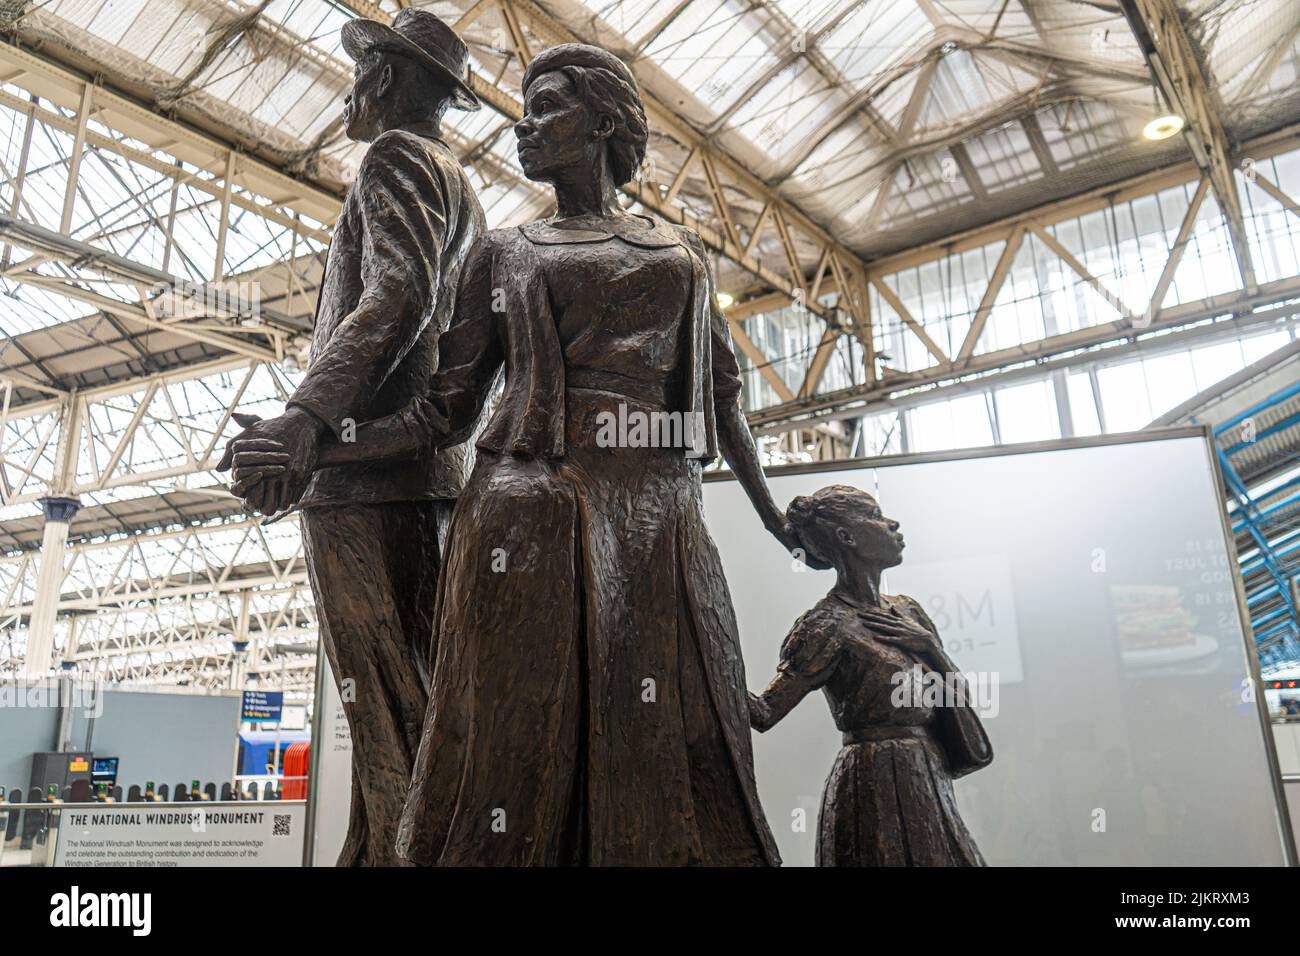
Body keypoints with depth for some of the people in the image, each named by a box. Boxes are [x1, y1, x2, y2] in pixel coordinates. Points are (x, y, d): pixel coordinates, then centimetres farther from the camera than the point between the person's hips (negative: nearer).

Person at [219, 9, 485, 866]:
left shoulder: (398, 155, 1)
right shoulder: (461, 188, 29)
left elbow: (399, 296, -18)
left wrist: (306, 414, -29)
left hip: (365, 468, -10)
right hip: (425, 465, 10)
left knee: (387, 705, -12)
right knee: (404, 697, 7)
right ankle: (379, 849, 13)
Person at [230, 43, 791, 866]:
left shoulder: (683, 251, 19)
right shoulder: (504, 253, 15)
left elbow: (723, 394, 20)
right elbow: (444, 410, 9)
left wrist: (771, 511, 18)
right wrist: (312, 451, -1)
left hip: (660, 527, 2)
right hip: (531, 518, -1)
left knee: (674, 782, -1)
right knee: (520, 761, -3)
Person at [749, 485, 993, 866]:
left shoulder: (905, 610, 8)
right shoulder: (830, 624, -15)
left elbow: (960, 693, 10)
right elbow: (765, 712, -19)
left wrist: (927, 645, -8)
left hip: (928, 779, 7)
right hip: (879, 786, -7)